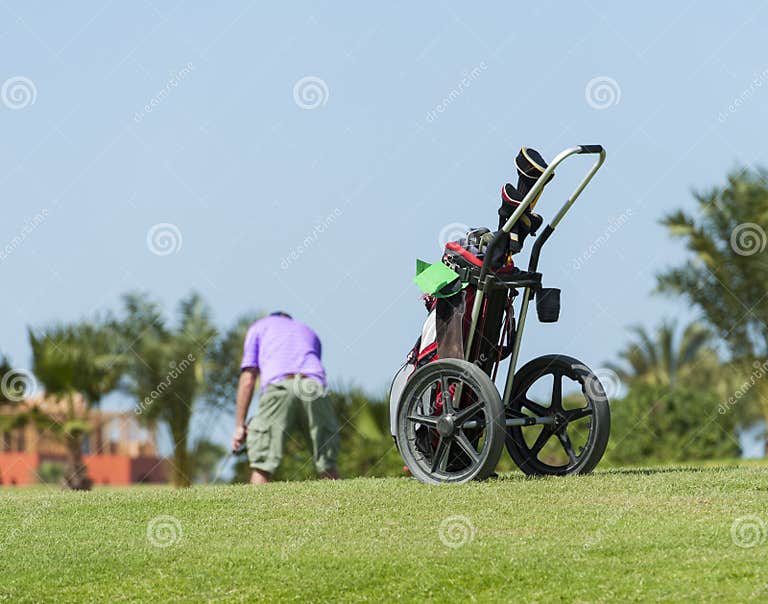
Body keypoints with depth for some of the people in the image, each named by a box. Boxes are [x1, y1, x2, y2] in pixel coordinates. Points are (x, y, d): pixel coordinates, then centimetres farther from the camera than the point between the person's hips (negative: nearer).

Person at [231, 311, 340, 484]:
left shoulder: (259, 327, 30)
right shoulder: (309, 332, 39)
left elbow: (248, 379, 19)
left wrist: (240, 426, 19)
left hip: (279, 383, -3)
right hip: (315, 385, 3)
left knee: (261, 463, 3)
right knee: (327, 464, 12)